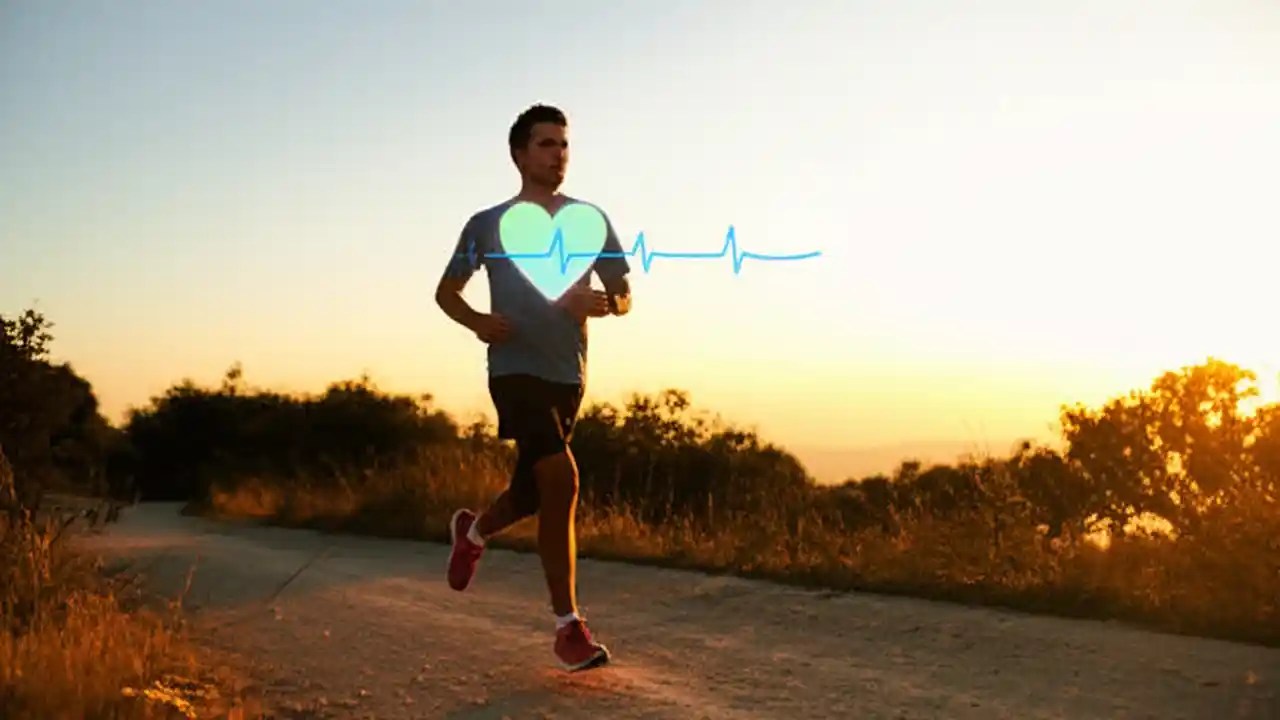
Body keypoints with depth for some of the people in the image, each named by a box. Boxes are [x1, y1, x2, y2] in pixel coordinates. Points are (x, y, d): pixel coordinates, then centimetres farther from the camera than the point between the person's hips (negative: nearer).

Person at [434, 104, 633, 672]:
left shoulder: (589, 219, 9)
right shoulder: (489, 224, 3)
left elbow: (623, 295, 11)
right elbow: (446, 291, 11)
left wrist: (603, 302, -14)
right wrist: (476, 321, -11)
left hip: (567, 374, 4)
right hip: (516, 368, -4)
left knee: (533, 493, 12)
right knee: (561, 479, -21)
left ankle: (472, 532, 48)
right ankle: (568, 625, -14)